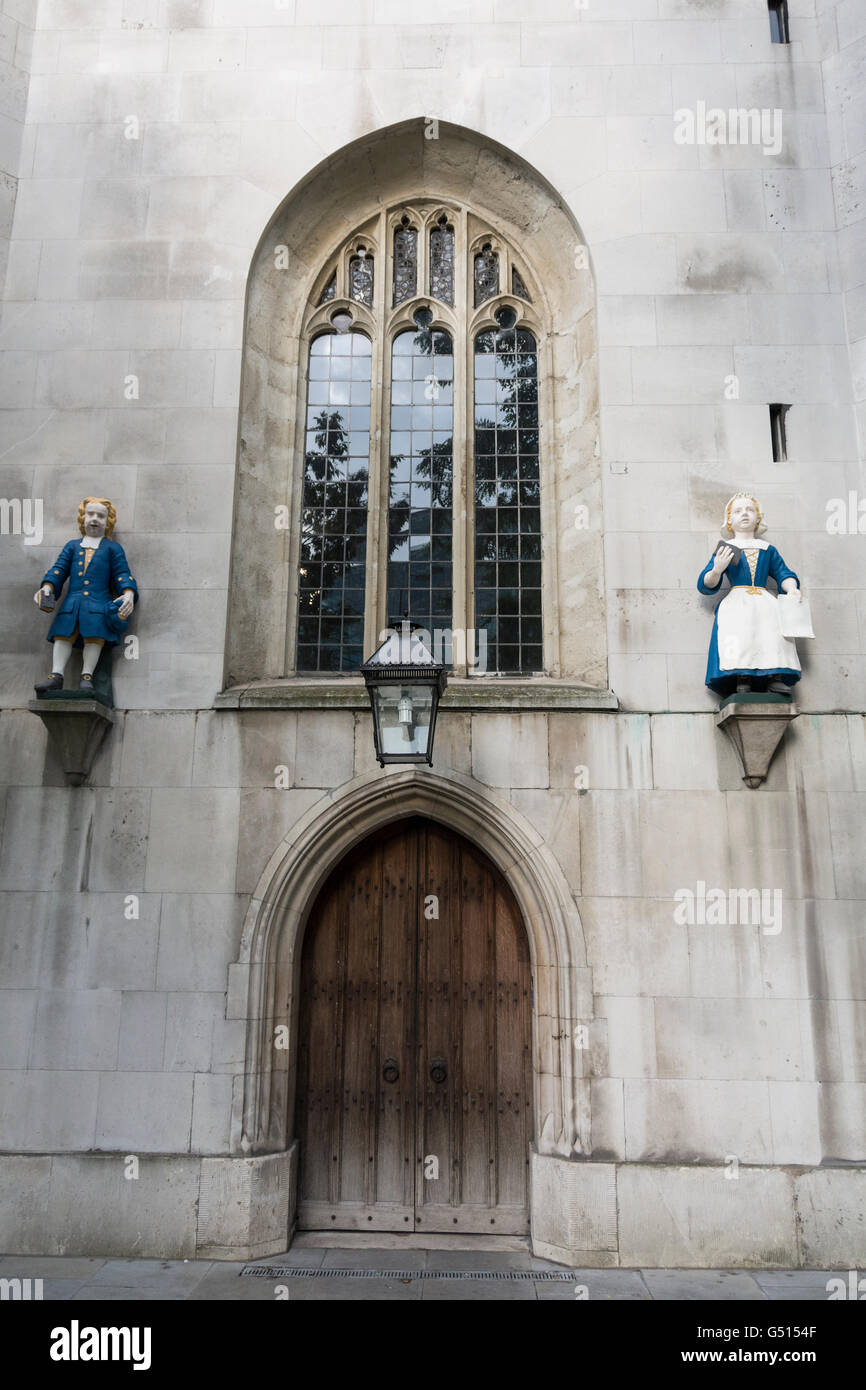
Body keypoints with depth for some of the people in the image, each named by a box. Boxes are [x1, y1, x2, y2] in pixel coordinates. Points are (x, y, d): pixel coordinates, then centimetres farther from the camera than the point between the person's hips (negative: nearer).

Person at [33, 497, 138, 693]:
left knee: (94, 636, -19)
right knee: (63, 635, -13)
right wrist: (47, 587, -5)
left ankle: (86, 677, -21)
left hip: (99, 602, -2)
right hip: (72, 602, 2)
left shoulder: (113, 548, 17)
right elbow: (59, 569, 15)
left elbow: (122, 574, 7)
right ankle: (56, 676, -19)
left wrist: (128, 594, -12)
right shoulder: (72, 546, 25)